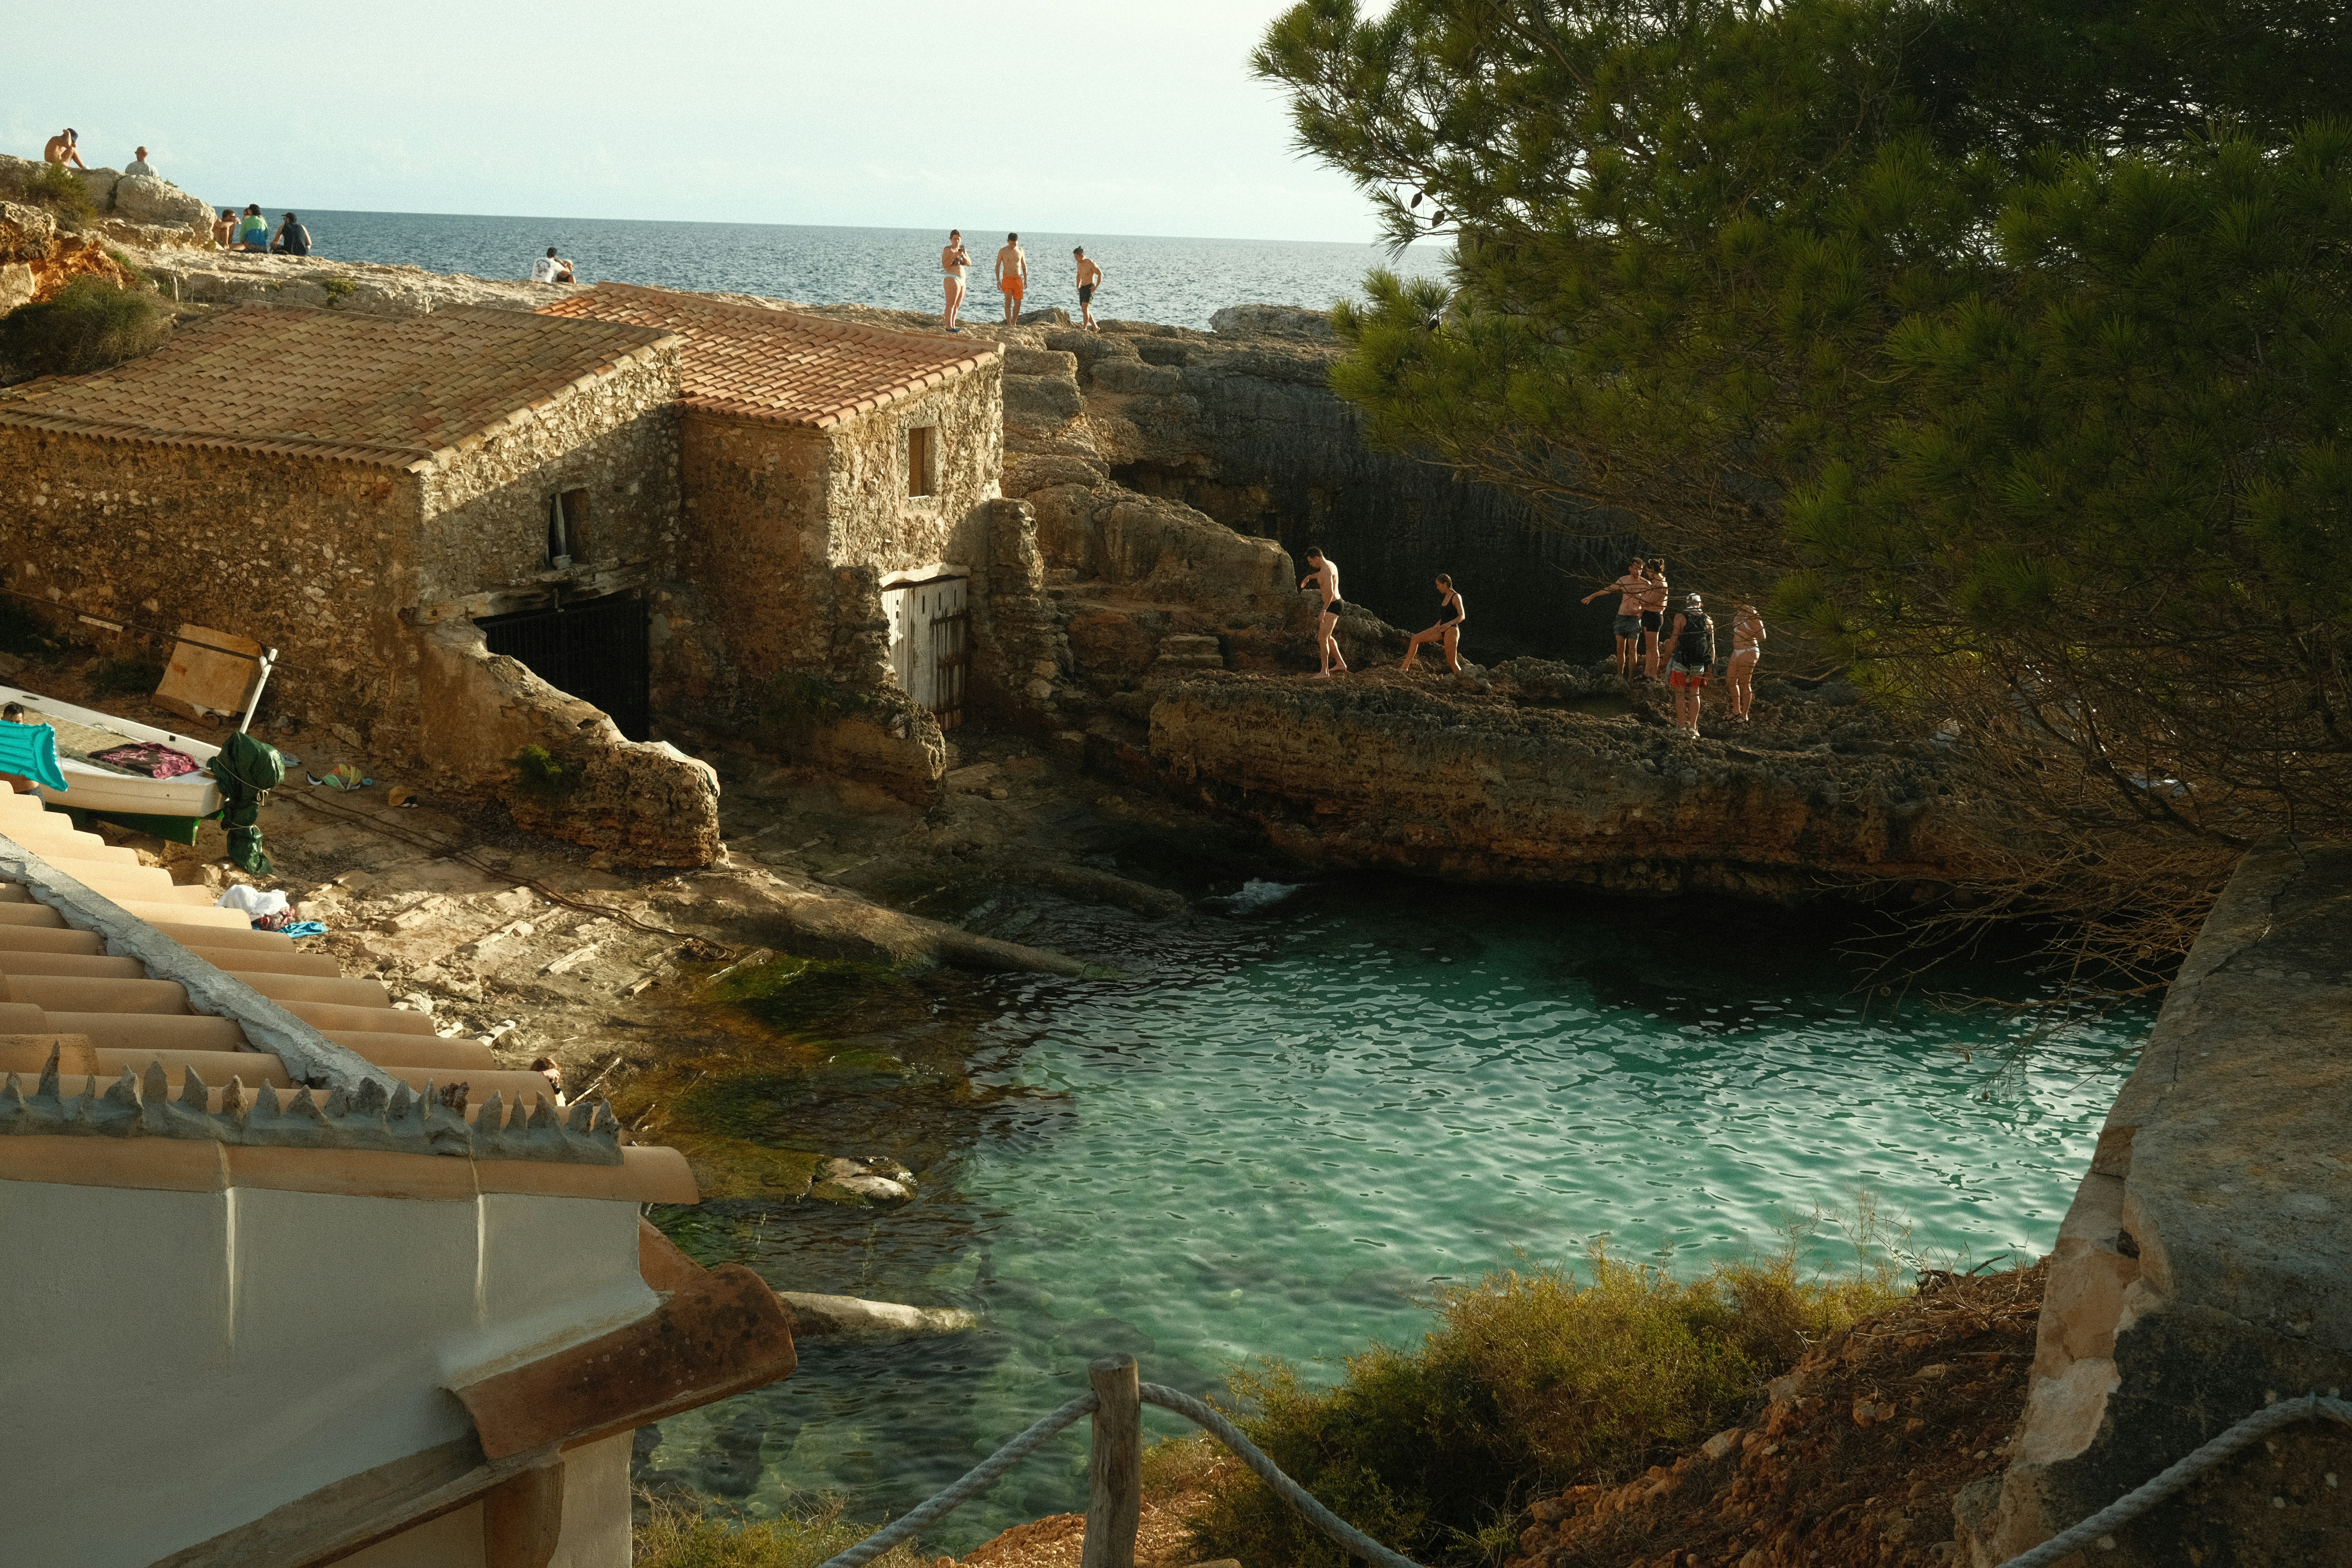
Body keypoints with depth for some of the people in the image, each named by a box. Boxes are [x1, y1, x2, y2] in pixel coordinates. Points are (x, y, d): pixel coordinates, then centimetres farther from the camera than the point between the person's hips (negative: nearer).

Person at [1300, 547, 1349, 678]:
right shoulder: (1330, 565, 10)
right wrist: (1309, 577, 42)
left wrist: (1323, 611, -34)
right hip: (1336, 604, 11)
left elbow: (1330, 592, -32)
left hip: (1331, 607, -11)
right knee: (1328, 637, 22)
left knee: (1322, 639, -10)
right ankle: (1341, 664, 26)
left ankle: (1325, 672, -9)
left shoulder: (1326, 571, -22)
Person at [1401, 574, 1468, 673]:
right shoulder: (1446, 597, 14)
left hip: (1452, 630, -9)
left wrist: (1449, 624, -31)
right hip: (1442, 629, 9)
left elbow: (1462, 616, -18)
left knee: (1452, 662, -6)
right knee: (1416, 638, 2)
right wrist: (1434, 628, 23)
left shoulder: (1456, 597, -12)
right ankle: (1405, 667, 4)